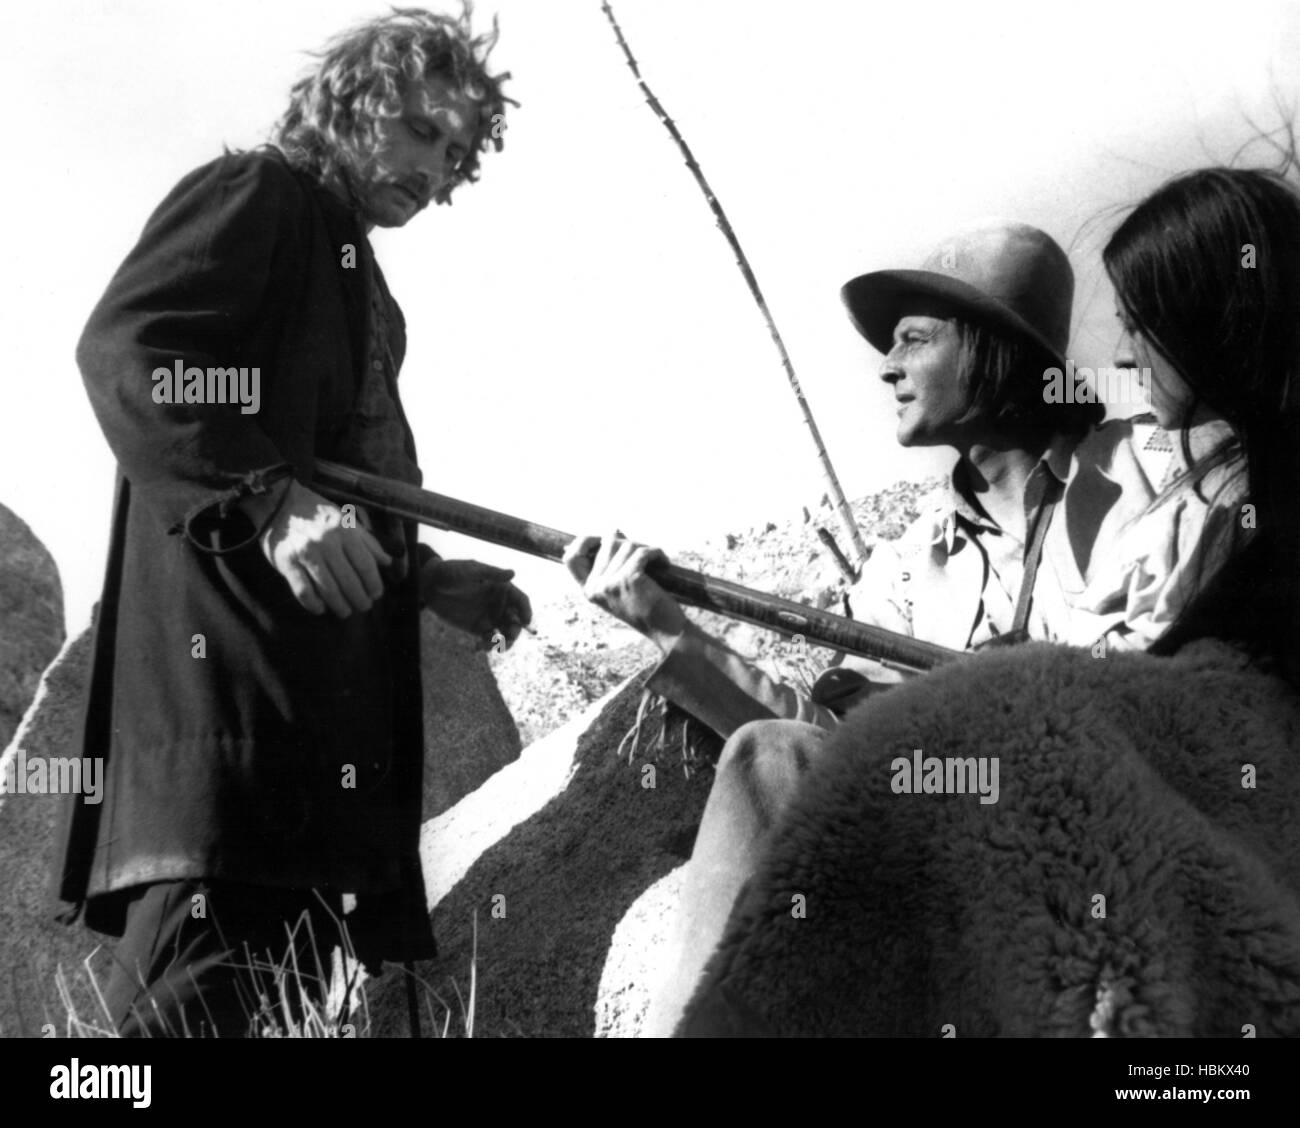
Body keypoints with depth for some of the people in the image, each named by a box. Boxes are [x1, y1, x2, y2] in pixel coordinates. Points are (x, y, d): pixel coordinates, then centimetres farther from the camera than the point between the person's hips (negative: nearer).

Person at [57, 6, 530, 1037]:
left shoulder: (354, 277, 29)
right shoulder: (257, 195, 3)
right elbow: (124, 348, -15)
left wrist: (427, 577, 19)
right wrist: (269, 502, -27)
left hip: (331, 682, 10)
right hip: (230, 656, -10)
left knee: (292, 995, 8)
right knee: (201, 994, -16)